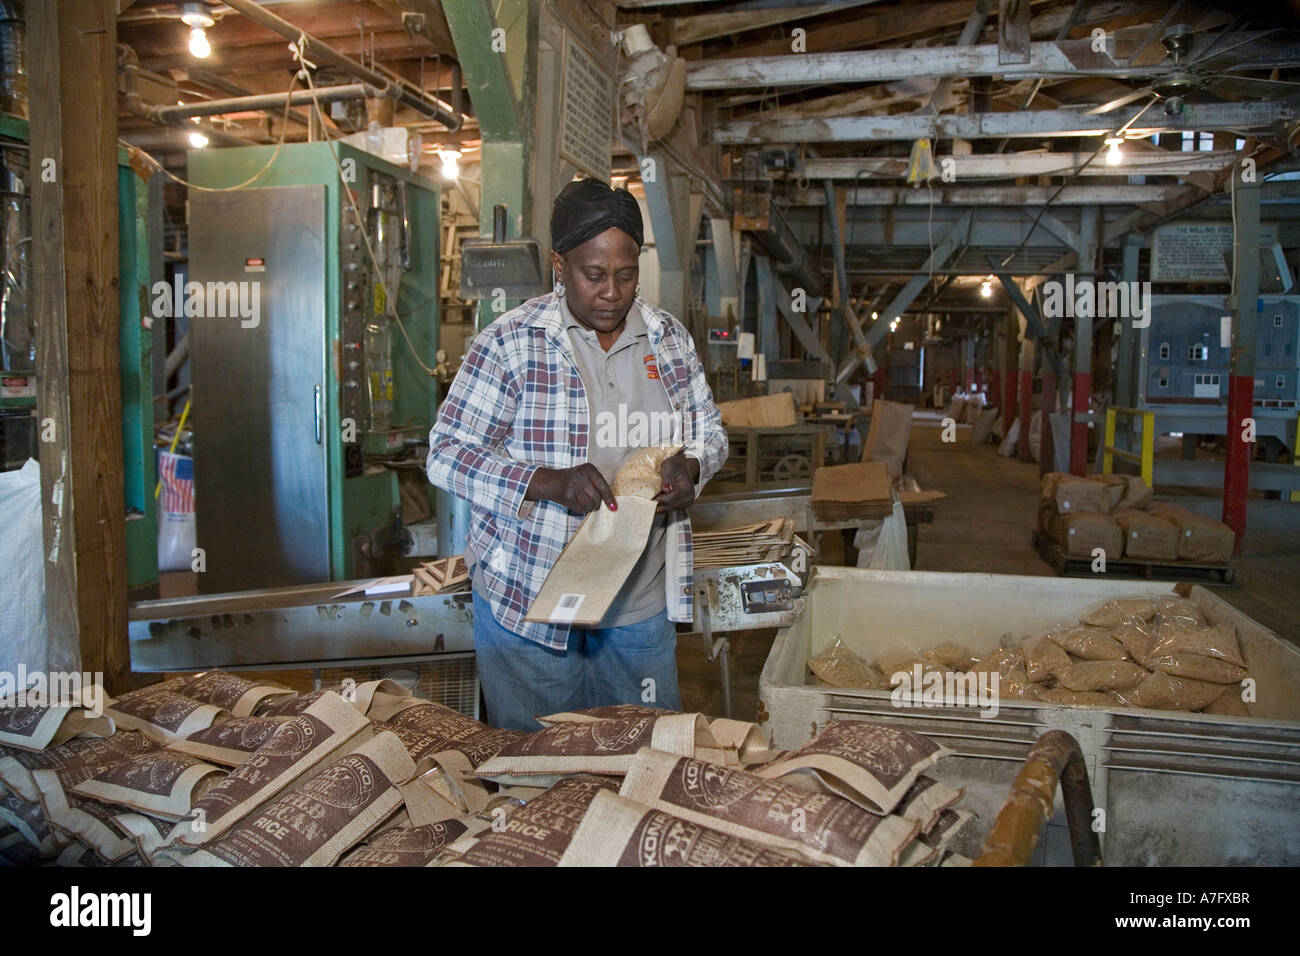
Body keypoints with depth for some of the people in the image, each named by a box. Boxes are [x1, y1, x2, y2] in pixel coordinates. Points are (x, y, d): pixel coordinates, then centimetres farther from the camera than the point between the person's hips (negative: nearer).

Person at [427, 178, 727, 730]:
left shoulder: (669, 339, 3)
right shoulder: (510, 344, -11)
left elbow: (709, 430, 14)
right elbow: (447, 453, -11)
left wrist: (688, 468, -10)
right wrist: (549, 482, -25)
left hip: (641, 602, 4)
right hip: (528, 600, -3)